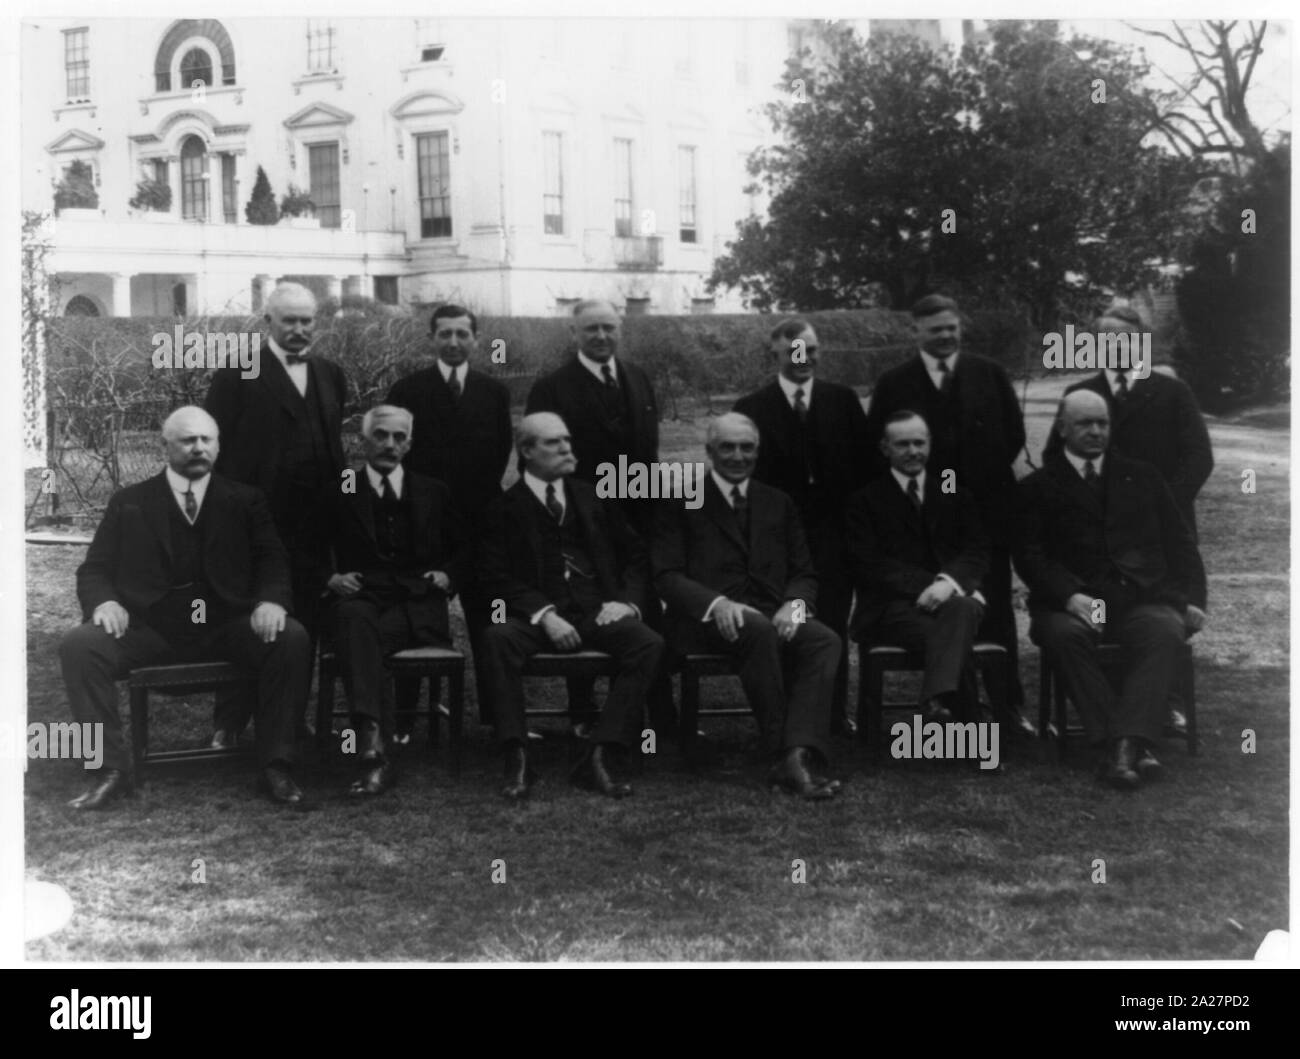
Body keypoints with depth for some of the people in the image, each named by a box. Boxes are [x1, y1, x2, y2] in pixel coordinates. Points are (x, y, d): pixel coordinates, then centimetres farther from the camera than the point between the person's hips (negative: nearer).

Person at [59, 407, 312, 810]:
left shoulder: (244, 501, 18)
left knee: (292, 639, -29)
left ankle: (276, 767, -19)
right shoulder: (128, 502, 18)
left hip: (226, 625, 0)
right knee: (78, 646, -26)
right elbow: (94, 569, 13)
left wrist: (270, 601, -15)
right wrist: (104, 601, -12)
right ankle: (113, 768, -17)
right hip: (149, 627, 0)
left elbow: (272, 562, 8)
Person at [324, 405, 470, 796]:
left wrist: (448, 575, 7)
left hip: (419, 608, 0)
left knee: (360, 632, -35)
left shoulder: (434, 493, 22)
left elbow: (463, 551, 27)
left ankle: (371, 741, -41)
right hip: (362, 600, 0)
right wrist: (330, 578, -4)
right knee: (355, 619, -39)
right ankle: (374, 747, -52)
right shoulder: (340, 494, 17)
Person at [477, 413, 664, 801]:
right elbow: (497, 578, -1)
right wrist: (544, 614, -16)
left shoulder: (594, 499, 19)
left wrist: (627, 601, 0)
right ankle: (517, 760, -30)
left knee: (649, 643, -28)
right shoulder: (505, 508, 9)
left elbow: (636, 557, 20)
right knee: (497, 637, -34)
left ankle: (602, 757, -28)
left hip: (598, 611, 2)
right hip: (539, 615, -2)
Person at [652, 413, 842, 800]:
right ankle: (783, 753, -31)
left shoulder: (778, 504, 21)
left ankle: (800, 754, -40)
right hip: (707, 621, -4)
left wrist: (795, 604, -9)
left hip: (773, 616, 4)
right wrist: (717, 603, -20)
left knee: (825, 640, -28)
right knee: (759, 631, -37)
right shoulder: (683, 502, 9)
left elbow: (804, 574, 16)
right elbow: (667, 576, -1)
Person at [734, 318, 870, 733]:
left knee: (834, 621, 2)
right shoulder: (753, 407, 3)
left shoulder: (843, 400, 9)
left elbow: (862, 462, 8)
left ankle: (836, 711, 13)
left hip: (834, 529, 1)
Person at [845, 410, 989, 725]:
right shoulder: (866, 500, 12)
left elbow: (977, 551, 10)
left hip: (953, 596, 2)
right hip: (893, 606, -2)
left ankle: (936, 704, -53)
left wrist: (949, 581, -14)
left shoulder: (954, 495, 22)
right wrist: (924, 586, -14)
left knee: (961, 609, -37)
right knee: (954, 640, -34)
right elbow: (867, 564, 0)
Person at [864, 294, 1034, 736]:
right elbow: (875, 446, 5)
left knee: (996, 608, 2)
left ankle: (1008, 704, 8)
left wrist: (987, 479, 2)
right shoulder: (895, 383, 5)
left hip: (988, 509, 1)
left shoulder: (989, 374, 8)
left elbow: (1014, 434, 9)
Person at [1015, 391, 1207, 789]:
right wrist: (1070, 596, -17)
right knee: (1064, 634, -36)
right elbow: (1030, 555, 1)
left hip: (1143, 599, 2)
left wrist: (1192, 599, 3)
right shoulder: (1038, 487, 13)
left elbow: (1180, 543, 19)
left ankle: (1127, 744, -43)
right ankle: (1136, 747, -38)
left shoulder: (1142, 477, 22)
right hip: (1073, 603, -1)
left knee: (1165, 632, -32)